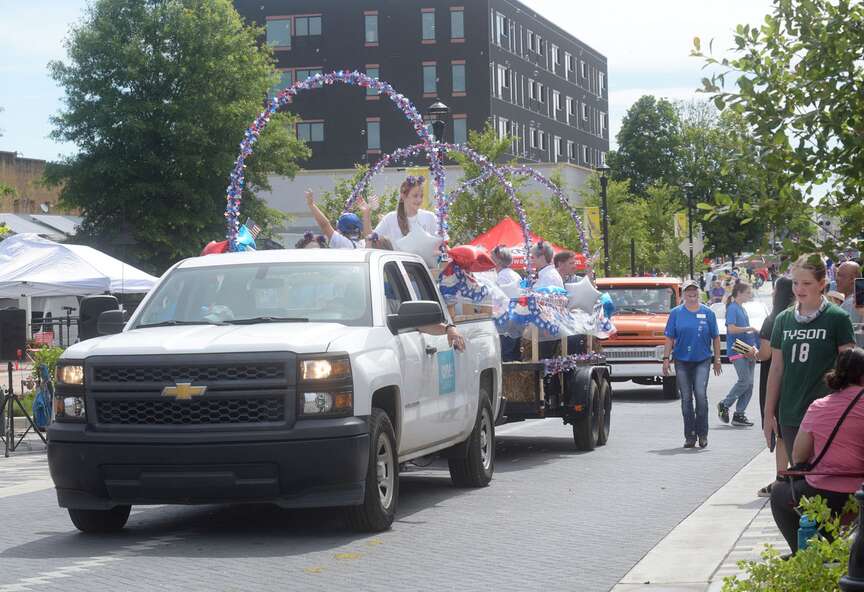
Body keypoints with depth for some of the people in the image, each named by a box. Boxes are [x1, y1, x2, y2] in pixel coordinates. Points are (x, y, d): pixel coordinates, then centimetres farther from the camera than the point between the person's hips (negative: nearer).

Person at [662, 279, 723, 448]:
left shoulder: (708, 313, 4)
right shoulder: (676, 313, 5)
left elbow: (715, 338, 8)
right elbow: (669, 338, 5)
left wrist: (717, 360, 6)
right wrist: (666, 358, -2)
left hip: (702, 360, -1)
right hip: (682, 361, 1)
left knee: (701, 394, -14)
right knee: (686, 398, 4)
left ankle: (702, 434, -4)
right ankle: (690, 436, 11)